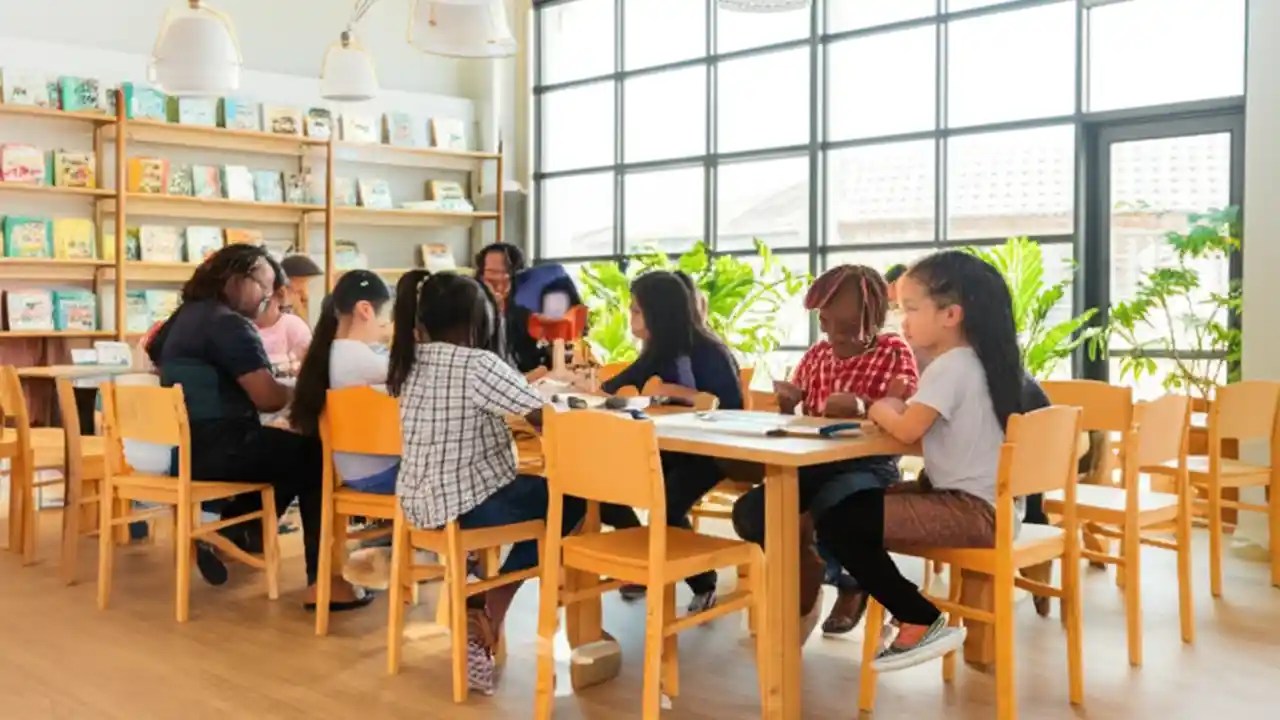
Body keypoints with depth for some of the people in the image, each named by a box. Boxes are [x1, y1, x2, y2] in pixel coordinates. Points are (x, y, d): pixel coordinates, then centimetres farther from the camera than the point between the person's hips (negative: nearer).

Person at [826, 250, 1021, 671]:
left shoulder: (950, 367, -18)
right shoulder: (969, 361, 13)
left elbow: (908, 431, -25)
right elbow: (922, 426, 17)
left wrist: (880, 411, -6)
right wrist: (894, 411, 0)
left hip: (973, 510, -11)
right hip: (976, 501, 11)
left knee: (837, 522, -15)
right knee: (855, 504, 18)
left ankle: (923, 624, -5)